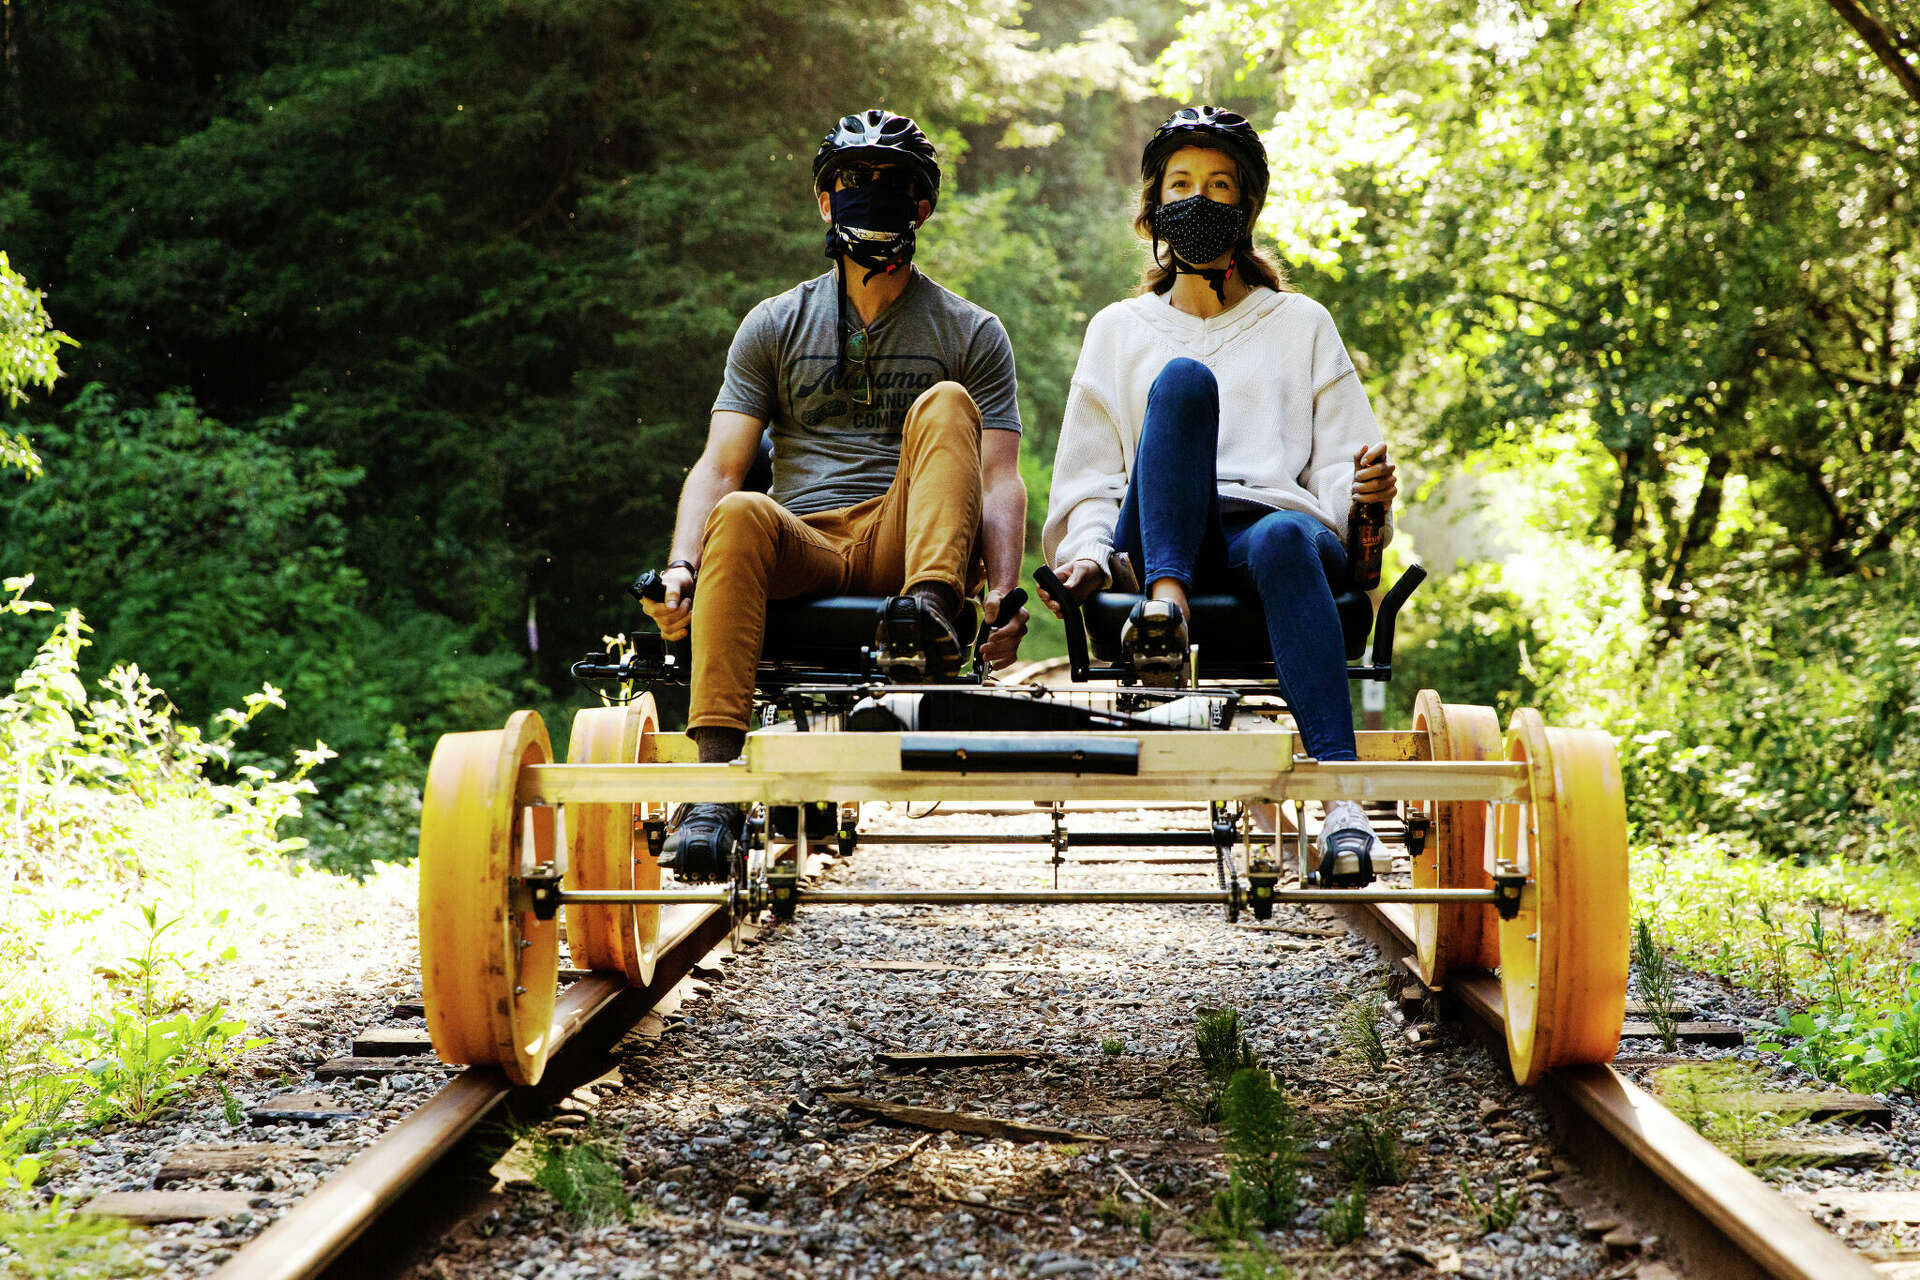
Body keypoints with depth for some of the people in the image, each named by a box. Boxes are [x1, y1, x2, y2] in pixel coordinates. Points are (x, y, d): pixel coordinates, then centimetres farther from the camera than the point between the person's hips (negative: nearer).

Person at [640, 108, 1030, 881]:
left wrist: (1004, 592, -14)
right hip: (804, 550, 1)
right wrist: (681, 567, -12)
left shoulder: (970, 335, 14)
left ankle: (934, 609, -46)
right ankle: (717, 774, -43)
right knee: (739, 516, -33)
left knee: (945, 407, -23)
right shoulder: (774, 326, 17)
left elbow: (998, 479, 4)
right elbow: (719, 466, 7)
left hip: (904, 546, -1)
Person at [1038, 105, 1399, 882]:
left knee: (1283, 540, -40)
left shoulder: (1300, 323, 26)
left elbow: (1340, 461, 16)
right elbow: (1087, 478, 19)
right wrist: (1090, 550, -3)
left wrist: (1367, 488, -9)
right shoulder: (1120, 330, 28)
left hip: (1279, 522, 0)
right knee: (1184, 378, -29)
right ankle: (1164, 602, -49)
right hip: (1160, 538, 0)